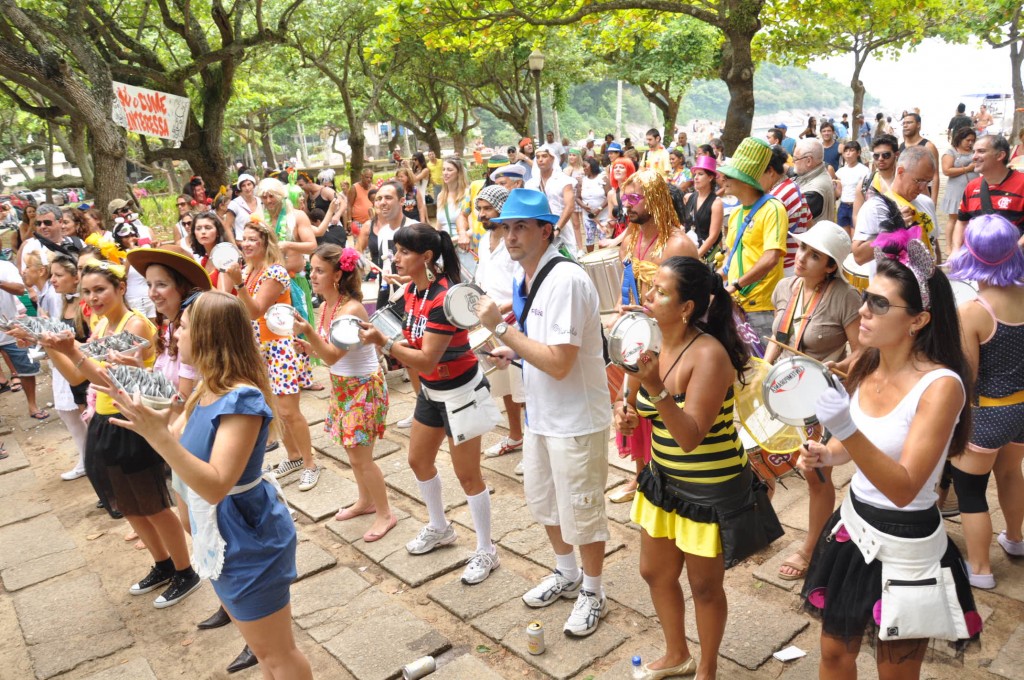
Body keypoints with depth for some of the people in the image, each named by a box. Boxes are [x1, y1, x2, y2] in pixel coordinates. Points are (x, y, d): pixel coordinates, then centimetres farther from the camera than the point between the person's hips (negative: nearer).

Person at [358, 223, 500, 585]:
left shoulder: (444, 297, -28)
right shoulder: (412, 290, -2)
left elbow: (426, 360, -30)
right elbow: (414, 342, 4)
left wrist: (383, 342, -38)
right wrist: (380, 337, -13)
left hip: (460, 392, -9)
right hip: (430, 390, 9)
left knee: (467, 475, 3)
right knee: (418, 460, 21)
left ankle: (486, 551, 22)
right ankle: (439, 528, 44)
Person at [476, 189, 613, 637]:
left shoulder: (564, 281, -24)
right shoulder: (524, 280, 5)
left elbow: (558, 362, -29)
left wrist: (500, 327, -25)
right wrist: (512, 350, 0)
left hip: (576, 418, -9)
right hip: (541, 412, 9)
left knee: (580, 509, 8)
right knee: (541, 498, 23)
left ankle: (592, 593, 32)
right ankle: (566, 575, 46)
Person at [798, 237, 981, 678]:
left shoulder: (941, 385, -23)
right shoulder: (866, 364, -3)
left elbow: (904, 488, -29)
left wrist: (846, 429, -42)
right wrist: (824, 454, -9)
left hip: (906, 550, -6)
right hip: (853, 528, 6)